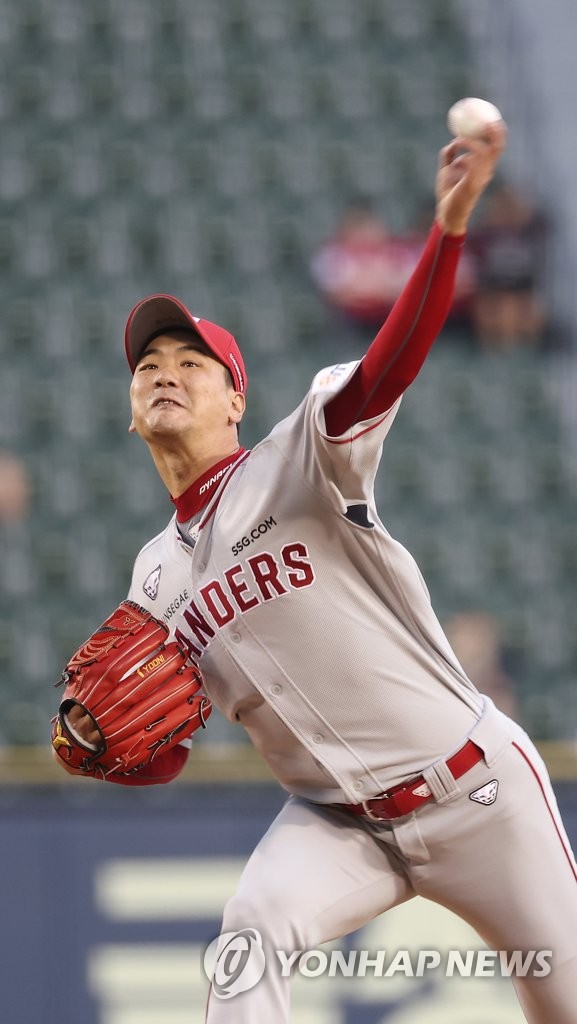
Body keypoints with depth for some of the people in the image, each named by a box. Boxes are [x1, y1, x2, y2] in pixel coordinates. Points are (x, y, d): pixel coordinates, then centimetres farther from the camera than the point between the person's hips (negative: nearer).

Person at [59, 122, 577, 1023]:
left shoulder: (300, 462, -7)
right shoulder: (157, 578, 10)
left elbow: (389, 366, -25)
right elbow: (163, 753, 13)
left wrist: (450, 225, -40)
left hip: (472, 788, -4)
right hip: (336, 823, 4)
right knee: (254, 927, -27)